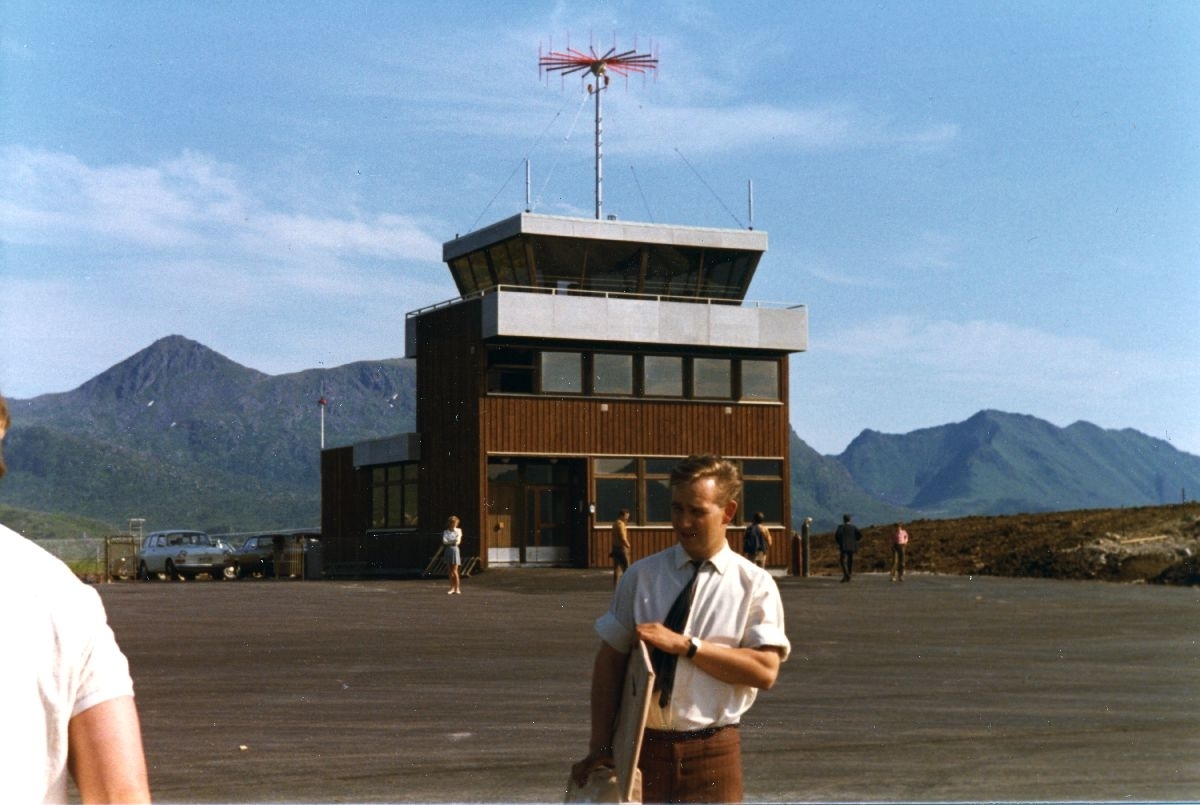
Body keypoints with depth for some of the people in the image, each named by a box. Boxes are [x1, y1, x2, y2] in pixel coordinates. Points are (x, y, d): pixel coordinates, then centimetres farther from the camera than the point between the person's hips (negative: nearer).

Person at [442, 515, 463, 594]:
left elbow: (458, 542, -7)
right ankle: (452, 588, 10)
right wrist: (453, 541, -13)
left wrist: (448, 542, -11)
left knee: (455, 571, -7)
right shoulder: (446, 532, 8)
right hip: (448, 551, 3)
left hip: (455, 550, -3)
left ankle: (457, 588, -4)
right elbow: (444, 541, -6)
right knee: (450, 571, 6)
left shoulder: (458, 531, 4)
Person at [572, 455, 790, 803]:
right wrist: (600, 747, -5)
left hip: (711, 750, -1)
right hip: (639, 745, 1)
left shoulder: (754, 584, -1)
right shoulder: (641, 576, 3)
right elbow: (609, 660, 2)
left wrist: (684, 645, -17)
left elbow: (765, 670, -13)